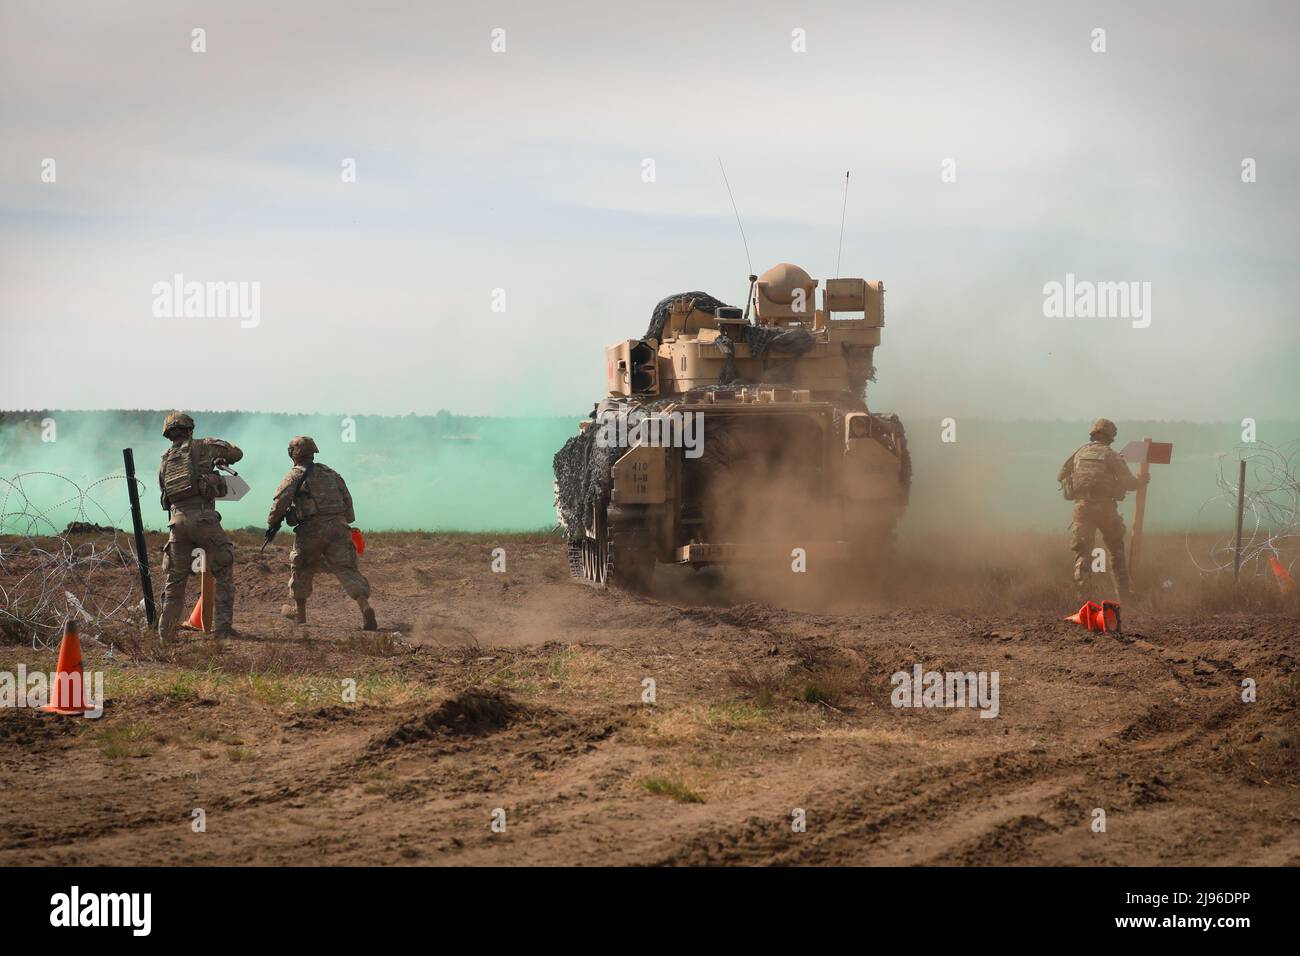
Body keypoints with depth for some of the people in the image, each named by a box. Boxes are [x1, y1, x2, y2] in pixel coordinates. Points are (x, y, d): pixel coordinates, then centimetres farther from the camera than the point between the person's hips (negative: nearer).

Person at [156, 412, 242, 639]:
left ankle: (166, 631, 13)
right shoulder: (201, 447, 4)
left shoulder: (164, 462, 17)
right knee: (223, 572, 2)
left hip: (177, 521, 5)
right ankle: (222, 625, -7)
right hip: (203, 517, -5)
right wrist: (220, 460, 33)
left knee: (175, 578, 14)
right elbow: (236, 453, 12)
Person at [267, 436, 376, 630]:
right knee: (345, 568, -4)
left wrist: (271, 524, 7)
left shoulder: (295, 475, 3)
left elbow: (281, 502, -5)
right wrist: (346, 521, 27)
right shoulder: (331, 473, 19)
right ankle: (365, 606, -26)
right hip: (338, 526, 3)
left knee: (302, 570, 18)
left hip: (312, 528, -3)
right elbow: (347, 499, 19)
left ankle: (300, 614, 26)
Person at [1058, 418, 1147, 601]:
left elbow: (1060, 476, 21)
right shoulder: (1111, 455, -1)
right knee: (1117, 550, 16)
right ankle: (1125, 592, 18)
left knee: (1083, 552, 2)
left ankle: (1081, 595, -11)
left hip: (1082, 505, 2)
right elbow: (1128, 482, -4)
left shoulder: (1080, 453, 11)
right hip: (1105, 507, -2)